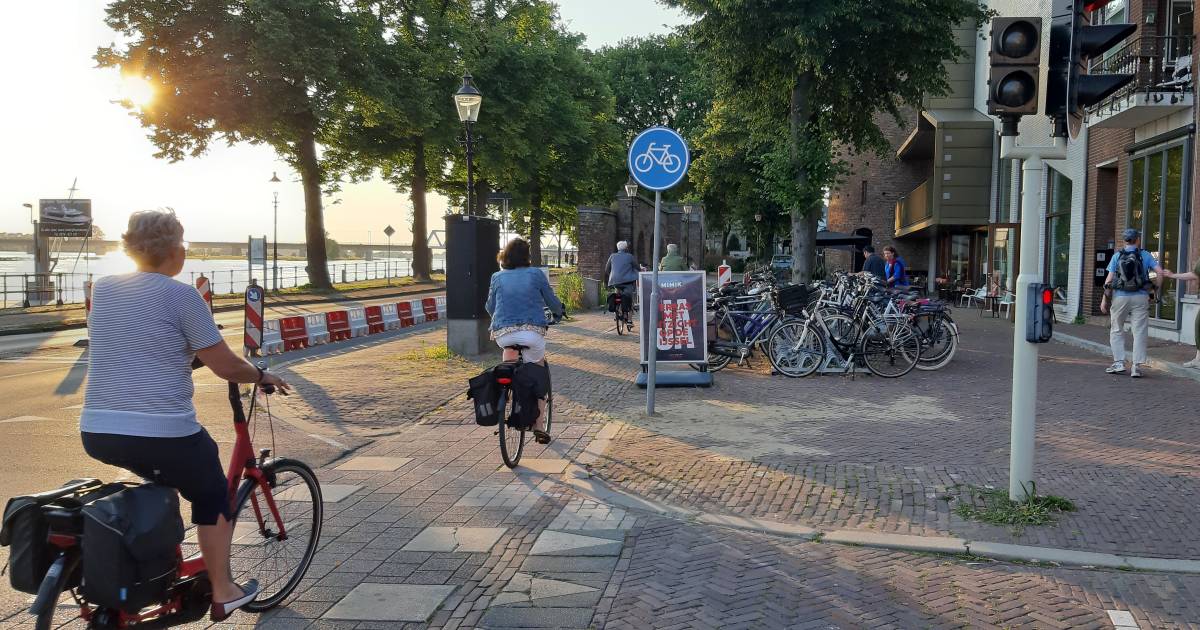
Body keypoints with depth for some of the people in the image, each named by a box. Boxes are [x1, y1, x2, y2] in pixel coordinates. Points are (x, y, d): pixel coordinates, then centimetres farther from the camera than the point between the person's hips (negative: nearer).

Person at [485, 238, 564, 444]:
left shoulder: (497, 277, 9)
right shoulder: (536, 274, 3)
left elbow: (489, 307, 20)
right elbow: (552, 301, 13)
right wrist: (558, 312, 36)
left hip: (503, 334, 2)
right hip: (532, 332, -2)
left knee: (510, 348, 36)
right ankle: (539, 425, 11)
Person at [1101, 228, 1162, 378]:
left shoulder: (1117, 256, 3)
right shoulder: (1145, 255, 4)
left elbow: (1109, 279, -2)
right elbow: (1160, 273, -4)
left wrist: (1104, 299, 1)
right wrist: (1155, 287, 12)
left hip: (1120, 297, 0)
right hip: (1140, 298, 0)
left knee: (1116, 330, 12)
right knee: (1139, 332, 3)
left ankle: (1118, 362, 5)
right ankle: (1136, 366, -2)